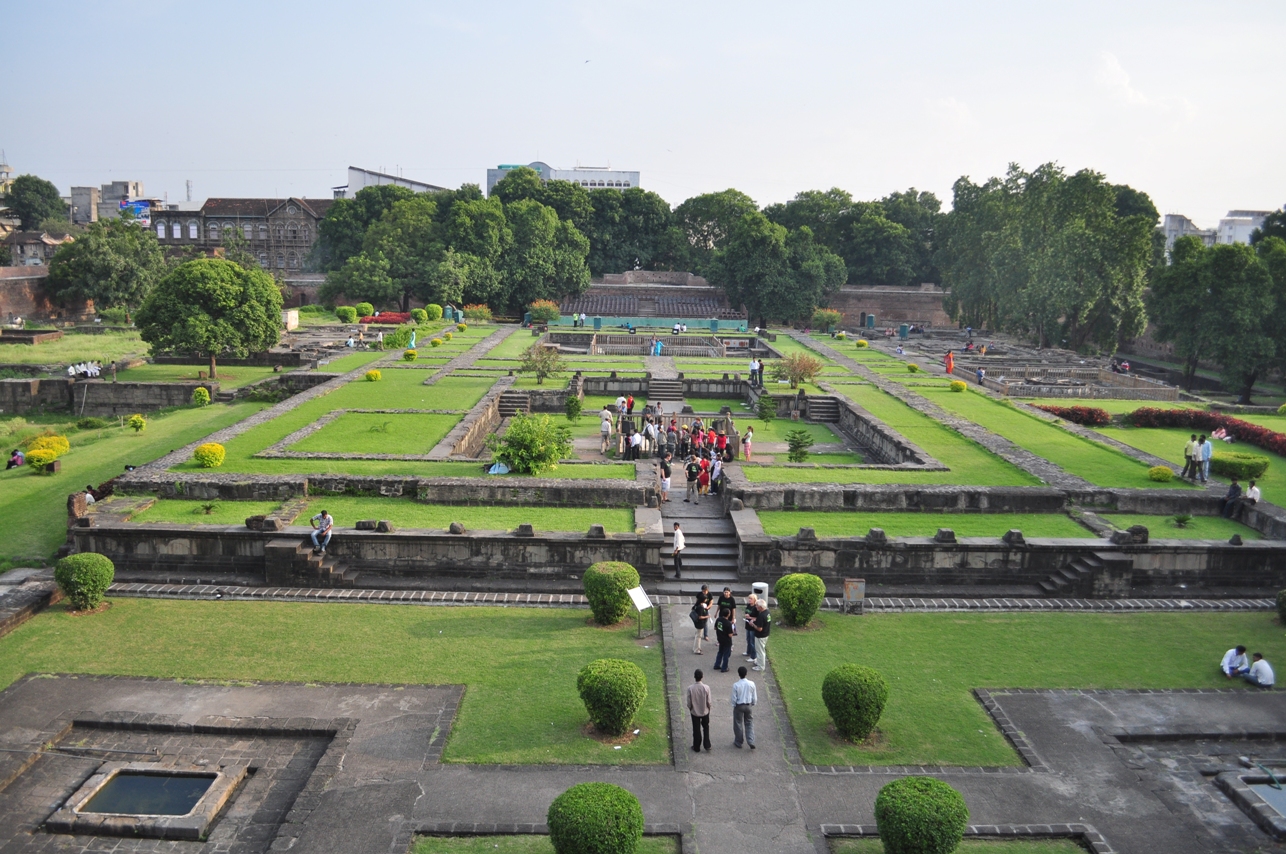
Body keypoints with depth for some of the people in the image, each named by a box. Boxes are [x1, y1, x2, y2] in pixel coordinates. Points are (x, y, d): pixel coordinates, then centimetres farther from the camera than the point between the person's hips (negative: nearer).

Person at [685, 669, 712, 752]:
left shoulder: (690, 688, -21)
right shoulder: (706, 687, -21)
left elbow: (689, 703, -12)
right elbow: (708, 702, -12)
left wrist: (690, 709, 8)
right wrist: (709, 708, 9)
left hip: (695, 712, 0)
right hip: (705, 711, 0)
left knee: (696, 730, 16)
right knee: (706, 728, 23)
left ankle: (696, 748, 28)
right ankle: (707, 746, 22)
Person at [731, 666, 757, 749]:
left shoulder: (736, 685, -19)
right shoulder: (751, 684, -11)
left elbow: (734, 698, -12)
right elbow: (754, 697, -2)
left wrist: (734, 706, 6)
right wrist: (753, 704, 16)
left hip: (739, 706, -2)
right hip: (748, 706, 2)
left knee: (738, 724, 14)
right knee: (749, 724, 16)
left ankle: (738, 742, 26)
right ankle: (751, 742, 6)